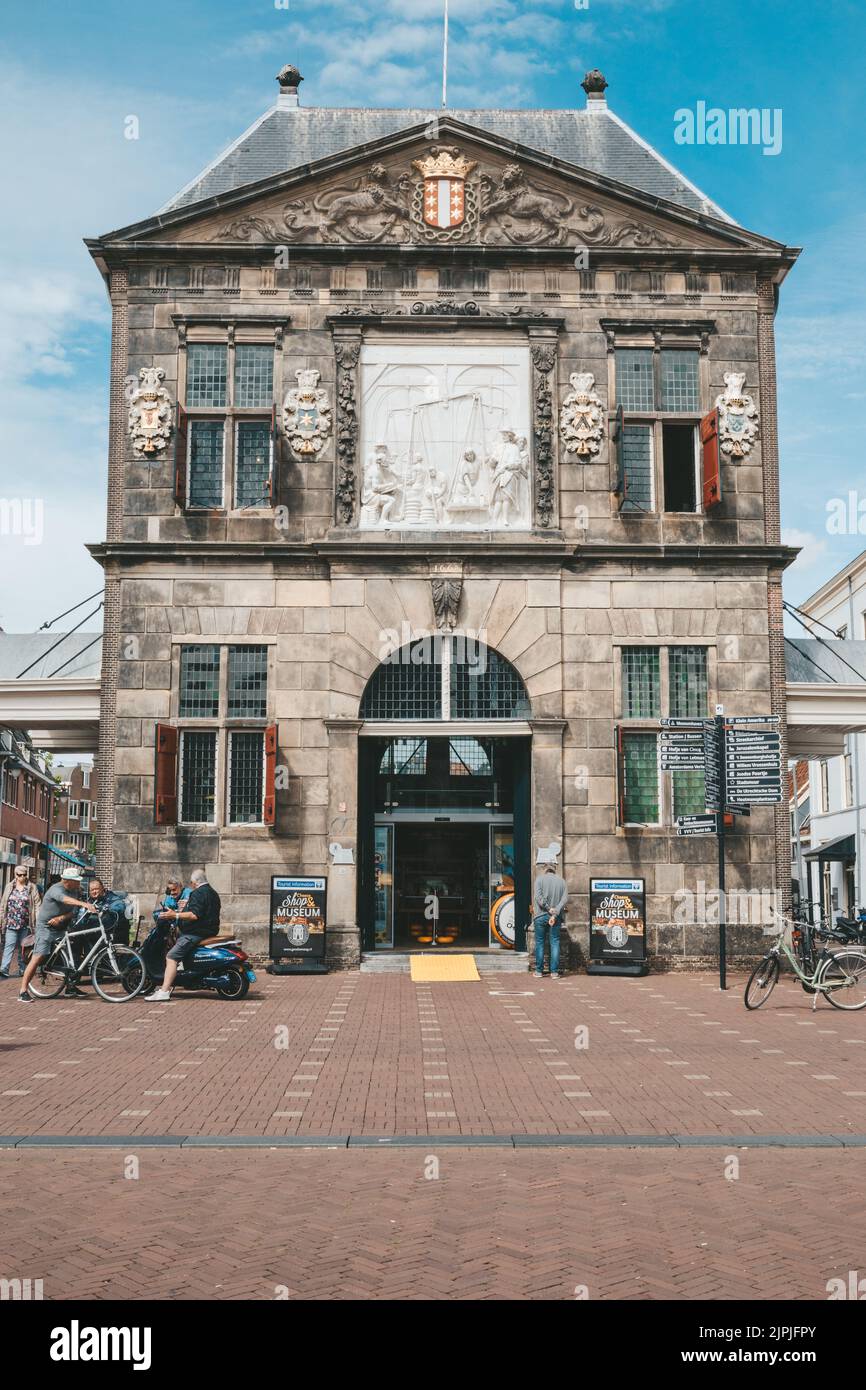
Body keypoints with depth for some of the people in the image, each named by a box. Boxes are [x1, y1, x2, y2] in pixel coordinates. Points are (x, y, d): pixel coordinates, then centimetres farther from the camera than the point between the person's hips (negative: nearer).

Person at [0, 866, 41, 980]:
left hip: (25, 924, 0)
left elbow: (37, 905, -2)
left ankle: (22, 969, 20)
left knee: (23, 947, 9)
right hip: (11, 923, 0)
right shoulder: (9, 887, 8)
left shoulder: (32, 888, 2)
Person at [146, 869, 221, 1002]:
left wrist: (175, 915, -22)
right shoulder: (213, 893, 18)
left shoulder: (198, 893, -13)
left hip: (196, 933, -11)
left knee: (171, 957, -16)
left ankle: (164, 991, -26)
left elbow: (195, 915, -25)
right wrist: (186, 908, 32)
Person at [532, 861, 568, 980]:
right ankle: (554, 972, 3)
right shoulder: (562, 881, 8)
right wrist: (555, 913, -12)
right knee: (555, 942, 6)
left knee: (540, 942, 7)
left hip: (541, 916, -2)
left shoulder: (540, 878, 1)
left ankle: (539, 971, 9)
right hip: (556, 917, 2)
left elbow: (538, 896, -12)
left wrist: (548, 908, -10)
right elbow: (564, 899, -4)